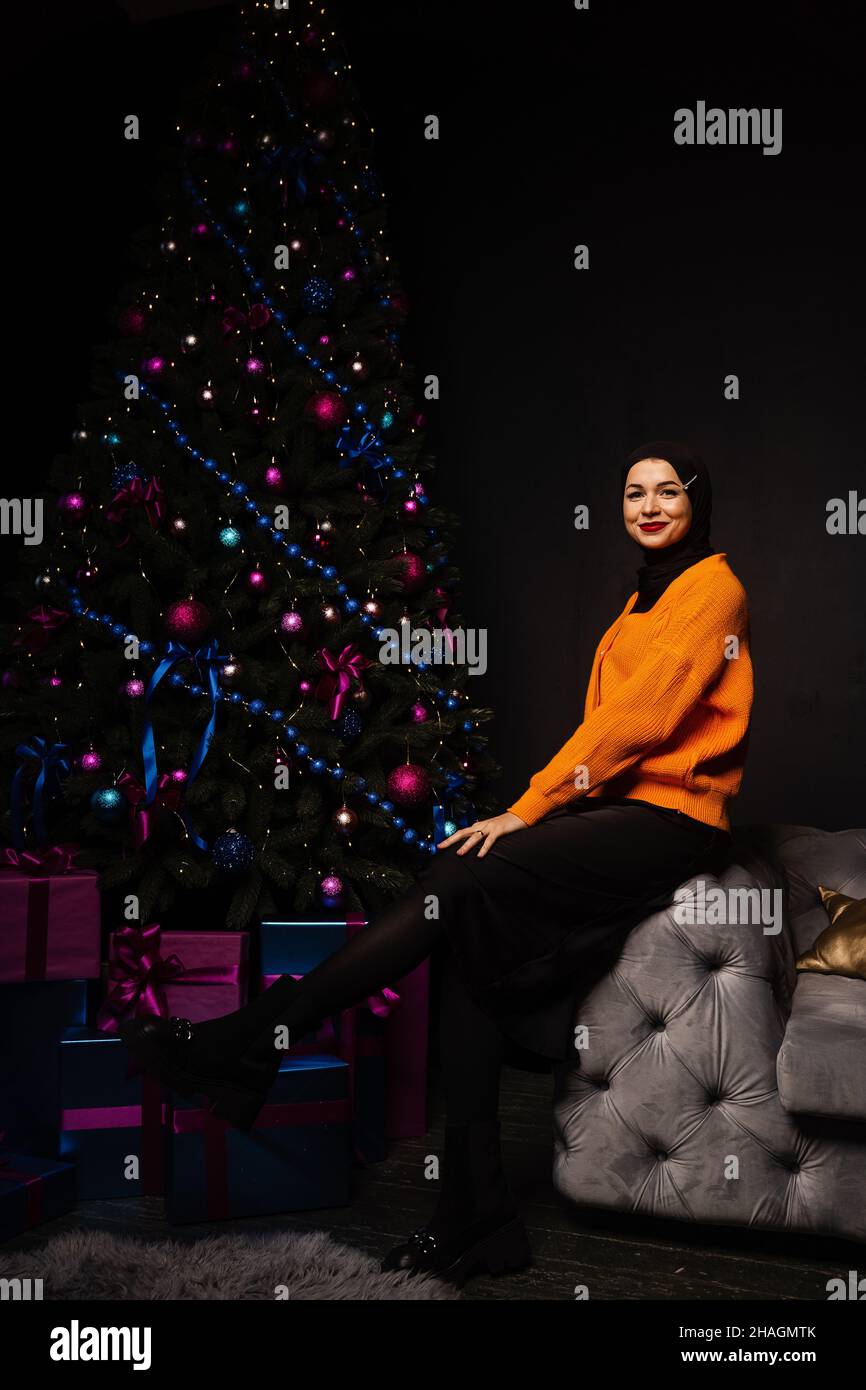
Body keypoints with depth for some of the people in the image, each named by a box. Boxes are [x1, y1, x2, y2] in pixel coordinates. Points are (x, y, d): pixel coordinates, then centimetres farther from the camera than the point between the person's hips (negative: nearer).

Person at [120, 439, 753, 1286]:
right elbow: (612, 722, 15)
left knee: (460, 884, -22)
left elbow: (639, 716, -14)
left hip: (668, 820, -7)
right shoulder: (646, 597, 23)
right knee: (472, 934, -15)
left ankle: (248, 1046, -15)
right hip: (615, 809, 7)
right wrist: (537, 808, 0)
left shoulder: (712, 587, -3)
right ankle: (475, 1221, -12)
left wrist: (526, 811, -15)